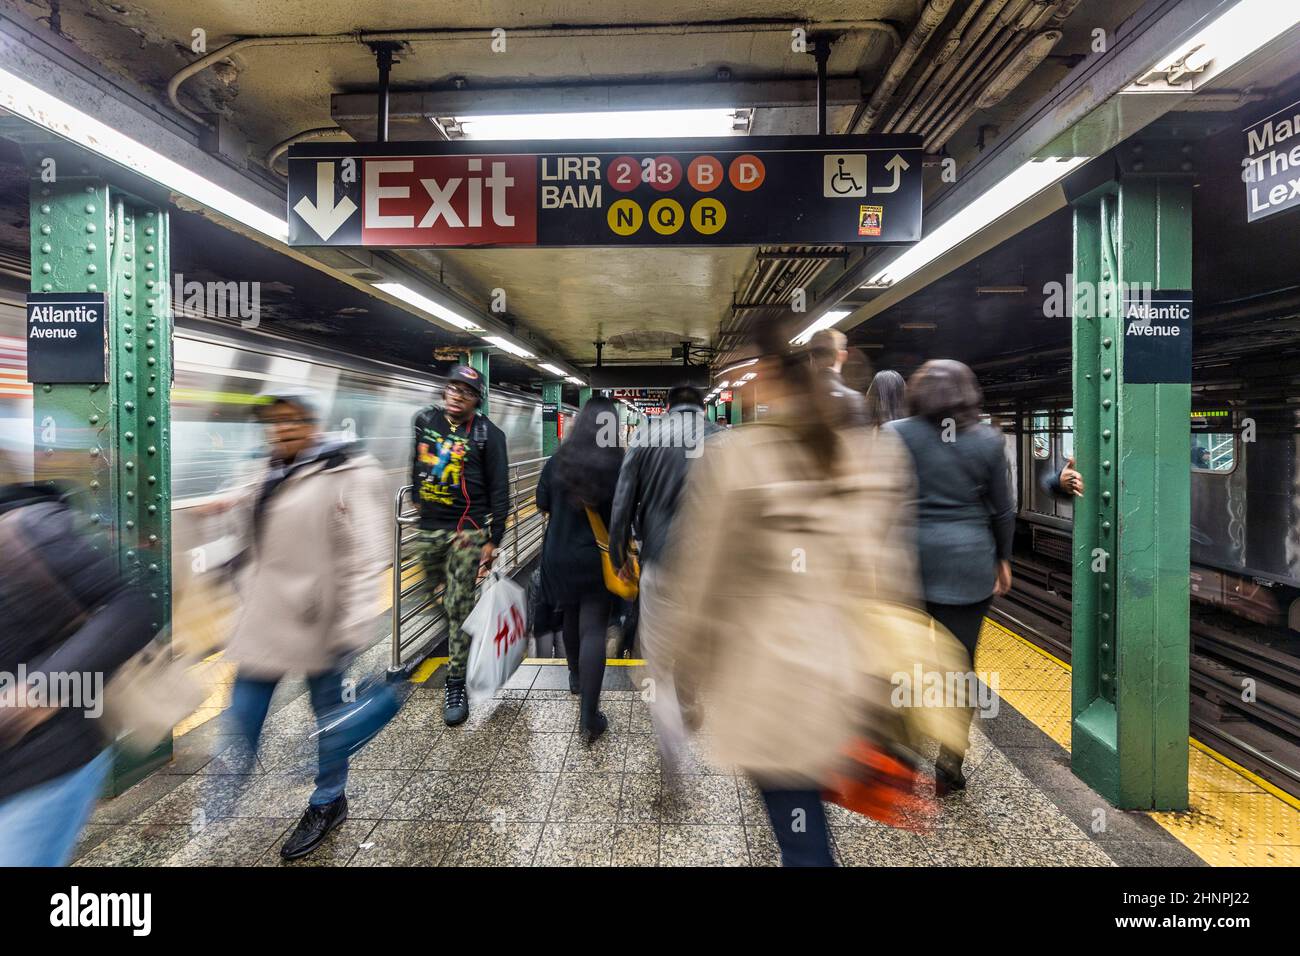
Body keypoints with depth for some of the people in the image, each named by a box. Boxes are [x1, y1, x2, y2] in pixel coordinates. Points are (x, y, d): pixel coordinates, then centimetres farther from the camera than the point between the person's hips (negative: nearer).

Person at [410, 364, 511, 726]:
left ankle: (456, 686, 5)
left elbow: (499, 490, -5)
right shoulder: (425, 420, 6)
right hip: (427, 529, 5)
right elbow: (412, 466, 18)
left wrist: (493, 541, -8)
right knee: (432, 598, 17)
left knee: (458, 607, -5)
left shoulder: (488, 434, -6)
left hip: (467, 531, -5)